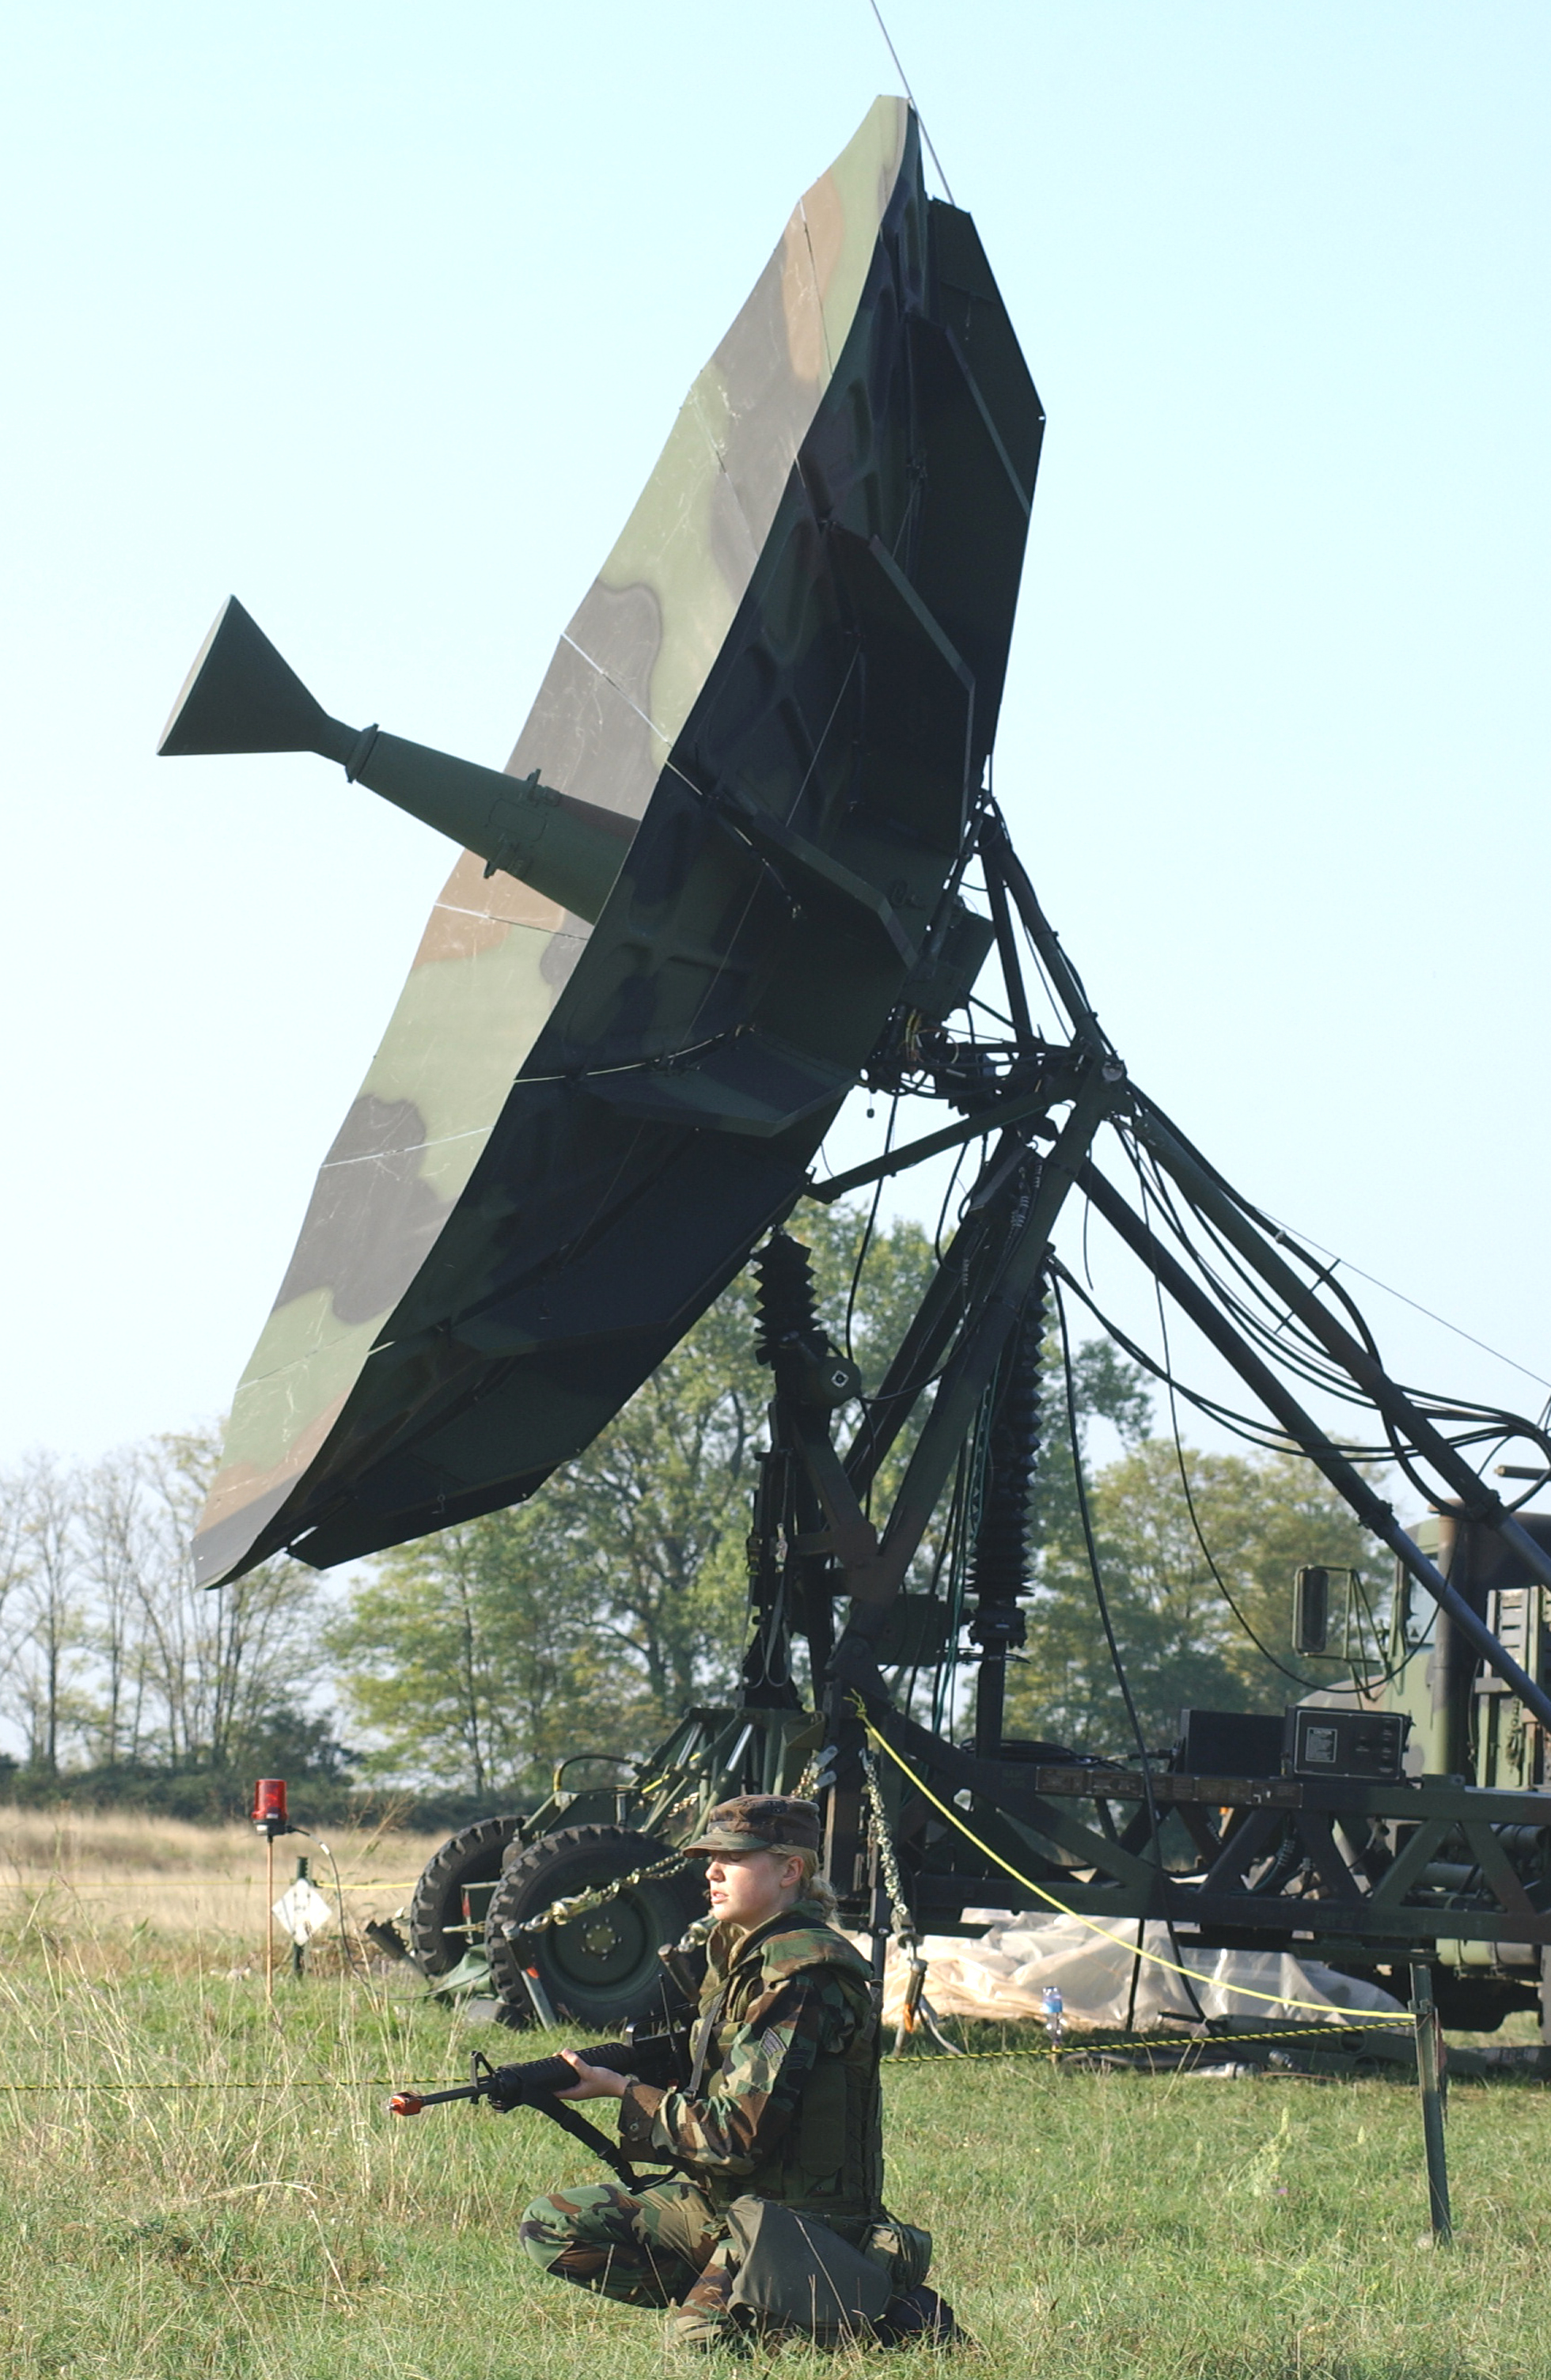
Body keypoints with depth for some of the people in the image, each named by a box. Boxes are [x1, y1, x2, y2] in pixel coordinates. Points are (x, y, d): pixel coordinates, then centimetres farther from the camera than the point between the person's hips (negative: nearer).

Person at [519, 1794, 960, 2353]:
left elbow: (734, 2136, -22)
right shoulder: (737, 1954, 10)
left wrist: (623, 2091, -11)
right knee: (551, 2227, 1)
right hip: (720, 2198, 9)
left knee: (699, 2334, -29)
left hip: (800, 2216, -9)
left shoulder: (803, 1973, -20)